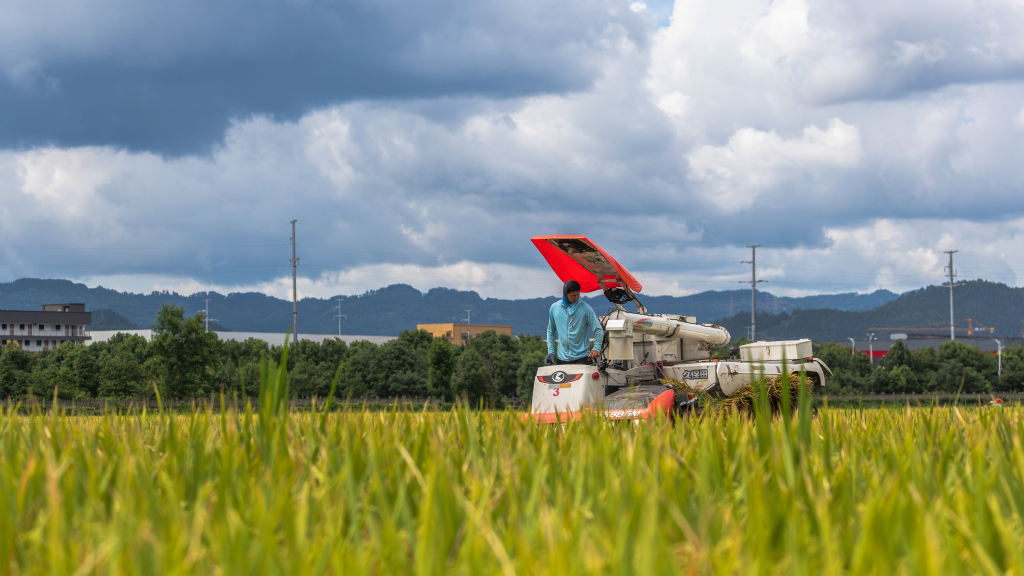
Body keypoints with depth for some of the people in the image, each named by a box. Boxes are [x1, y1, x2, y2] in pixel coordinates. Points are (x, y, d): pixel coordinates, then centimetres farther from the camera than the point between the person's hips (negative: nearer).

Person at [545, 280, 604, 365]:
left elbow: (598, 330, -2)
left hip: (581, 358, -3)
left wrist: (596, 348, -16)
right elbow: (551, 331, 17)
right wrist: (550, 351, 9)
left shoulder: (585, 308, -4)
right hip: (562, 358, 3)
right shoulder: (554, 308, 5)